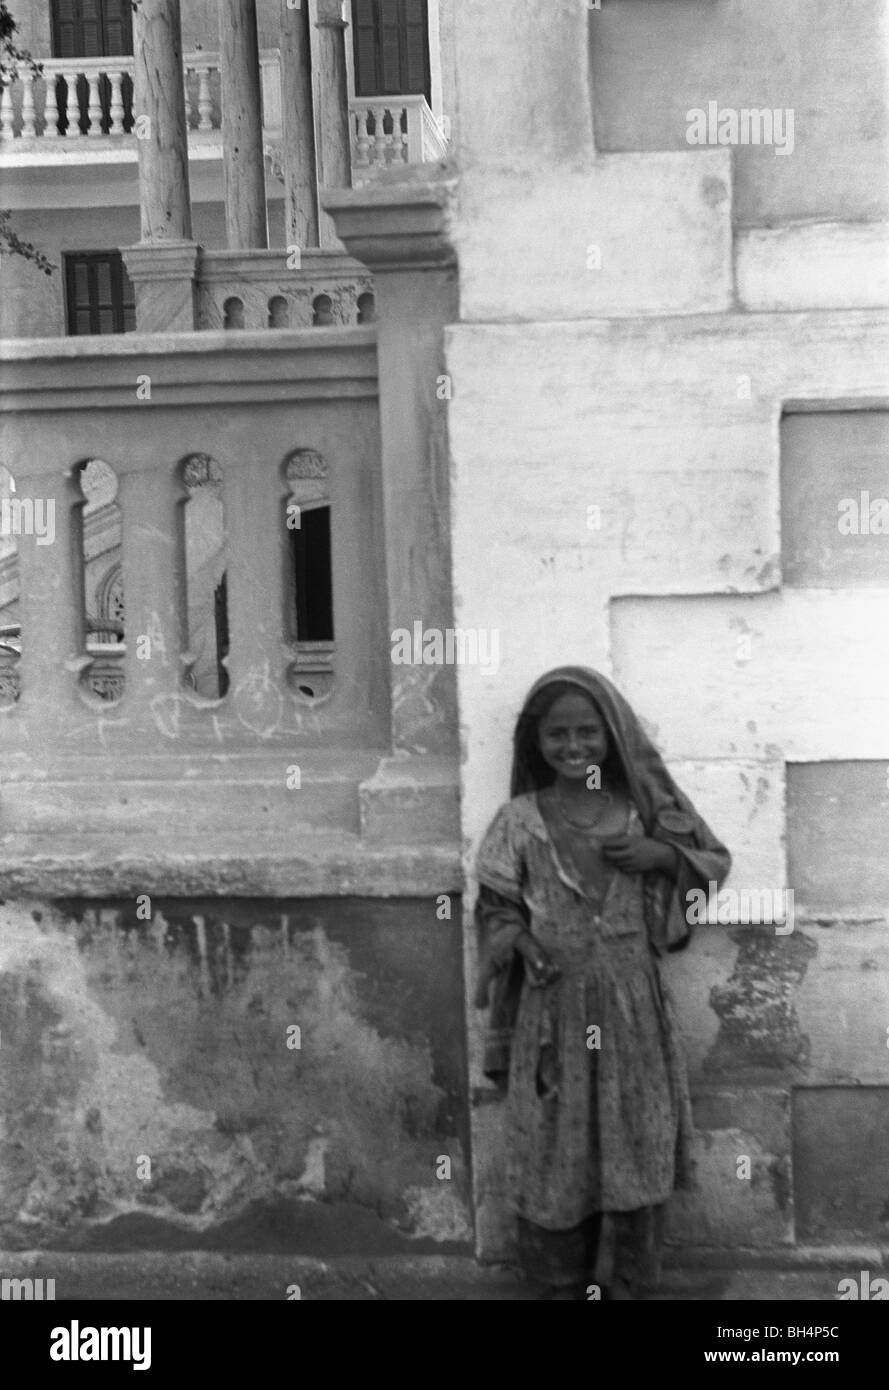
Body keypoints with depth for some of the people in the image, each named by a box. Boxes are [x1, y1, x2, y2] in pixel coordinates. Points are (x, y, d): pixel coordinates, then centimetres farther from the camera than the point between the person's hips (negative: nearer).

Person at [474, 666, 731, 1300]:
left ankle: (633, 1284, 22)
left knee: (638, 1143, 6)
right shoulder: (519, 820, -1)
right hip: (554, 1008, -1)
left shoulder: (642, 807, 2)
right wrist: (514, 940, -20)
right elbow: (496, 906, 1)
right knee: (557, 1148, 6)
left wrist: (661, 856, -8)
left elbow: (717, 862, 10)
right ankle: (563, 1283, 23)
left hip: (632, 1004, 1)